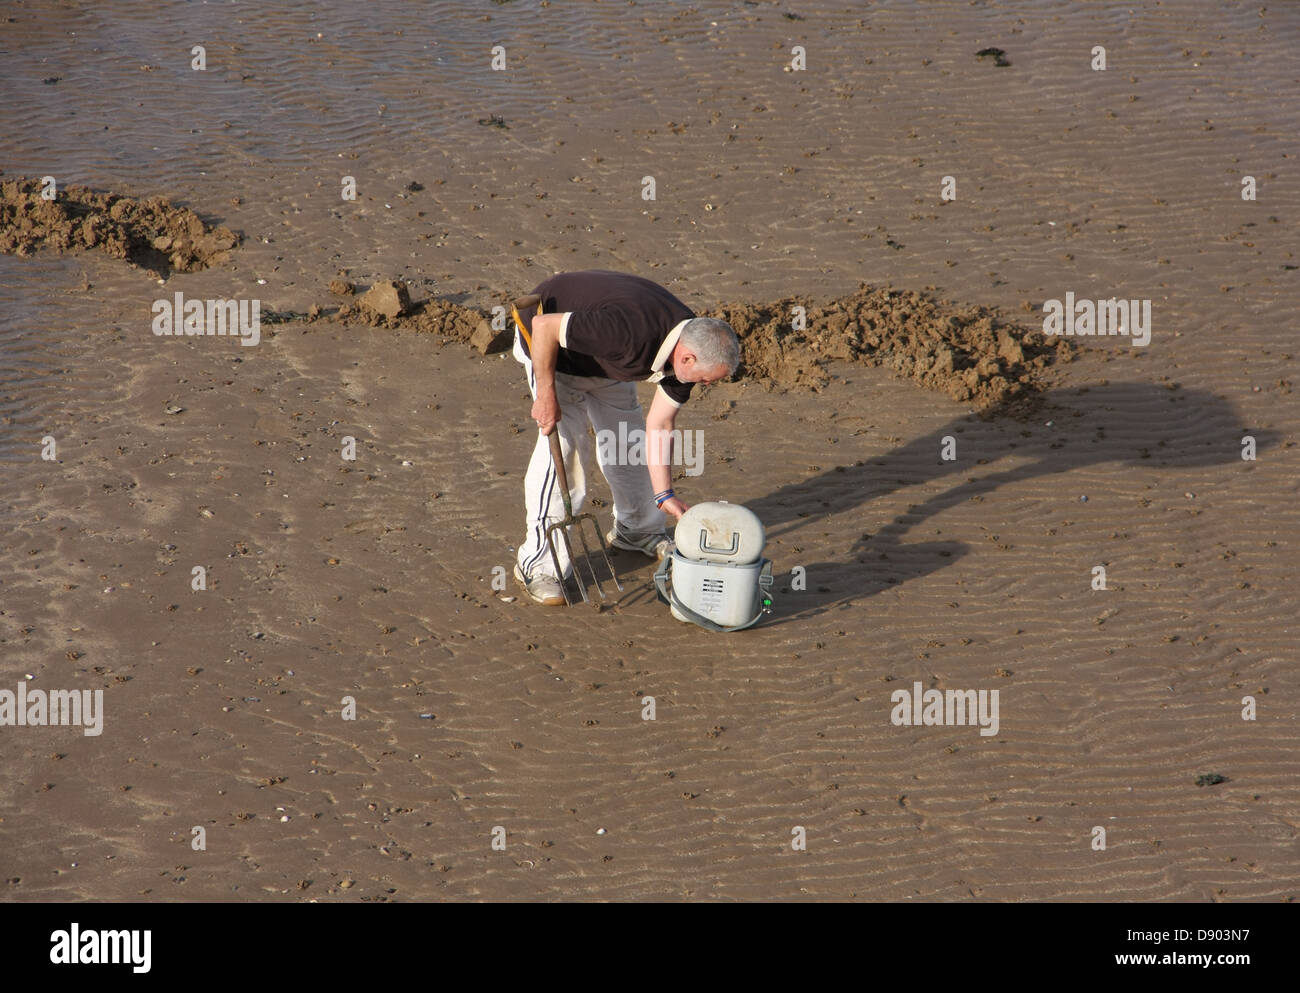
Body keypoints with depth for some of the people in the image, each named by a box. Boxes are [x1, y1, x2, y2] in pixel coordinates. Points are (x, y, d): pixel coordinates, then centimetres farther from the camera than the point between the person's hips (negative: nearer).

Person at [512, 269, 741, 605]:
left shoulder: (688, 342, -17)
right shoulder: (629, 332, -43)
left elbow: (661, 423, -8)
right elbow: (544, 326, -35)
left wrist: (664, 494, -12)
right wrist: (546, 394, -27)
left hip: (602, 355, 8)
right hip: (550, 341, -7)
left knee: (627, 437, 12)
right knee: (563, 445, -15)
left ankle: (637, 529, 35)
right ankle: (538, 562, -9)